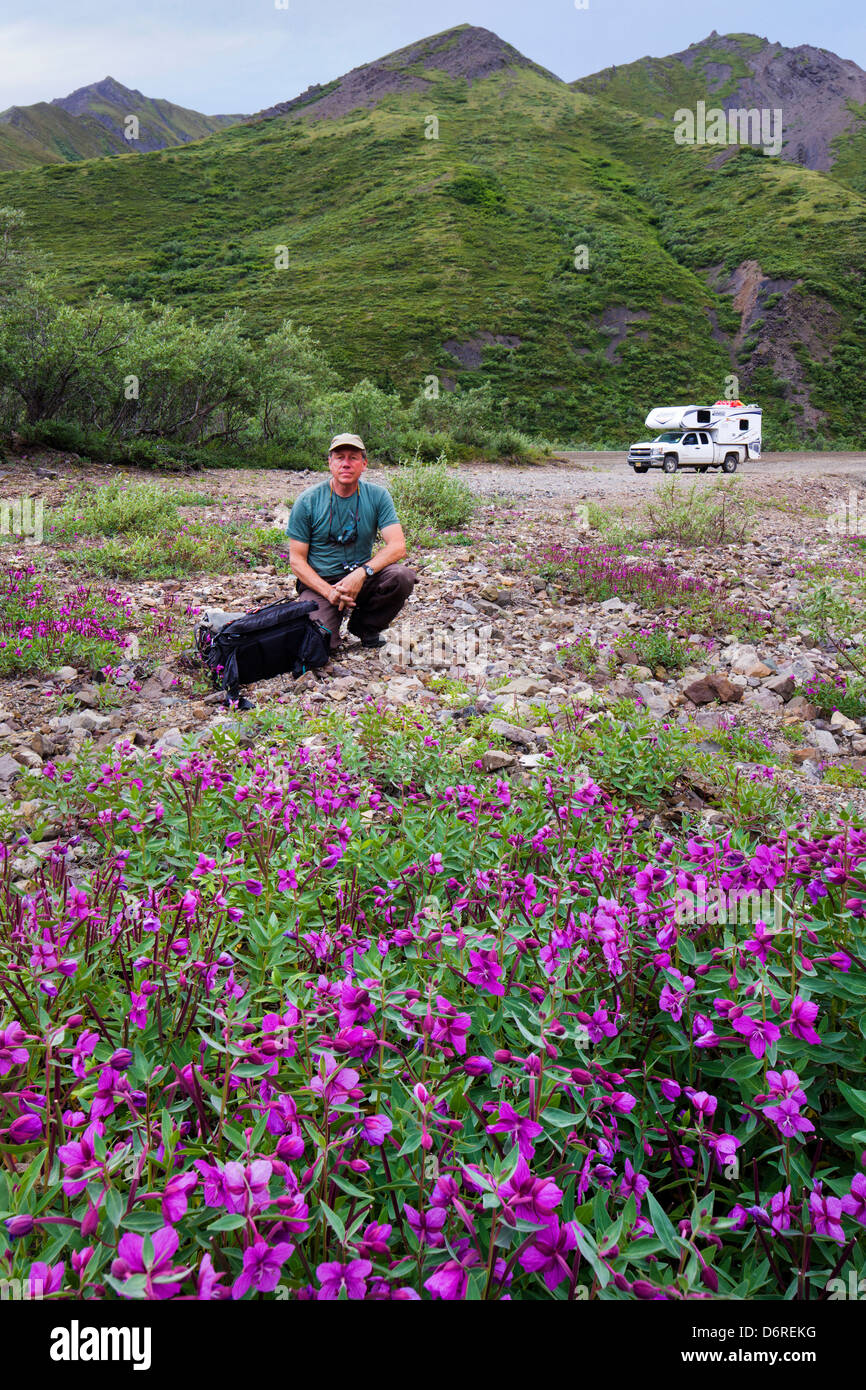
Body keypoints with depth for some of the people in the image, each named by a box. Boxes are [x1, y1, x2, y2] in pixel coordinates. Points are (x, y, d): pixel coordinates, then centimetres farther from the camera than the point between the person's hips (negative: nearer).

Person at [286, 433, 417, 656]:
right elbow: (296, 560, -6)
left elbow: (398, 547, -12)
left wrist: (362, 573, -28)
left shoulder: (377, 496, -2)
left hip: (361, 578, 2)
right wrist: (329, 592, -21)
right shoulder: (308, 500, -6)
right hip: (319, 583, -2)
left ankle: (364, 625, 1)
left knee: (402, 577, -28)